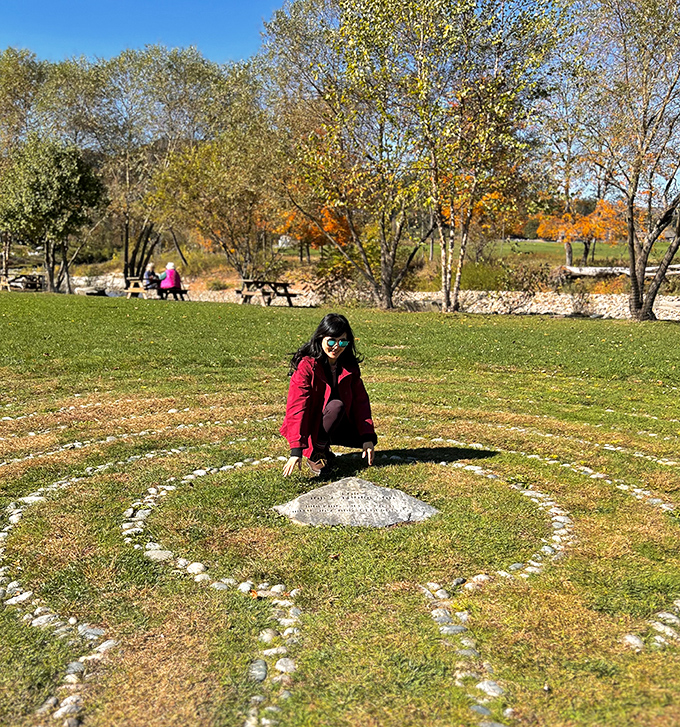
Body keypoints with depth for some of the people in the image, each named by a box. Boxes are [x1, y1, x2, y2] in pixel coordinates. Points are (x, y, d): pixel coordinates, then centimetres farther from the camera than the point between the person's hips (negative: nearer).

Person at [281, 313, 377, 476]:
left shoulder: (349, 365, -3)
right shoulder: (306, 365, -21)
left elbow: (360, 400, -6)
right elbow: (297, 407, -28)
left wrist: (368, 437, -19)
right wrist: (296, 450, -37)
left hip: (336, 425, 6)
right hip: (309, 425, -6)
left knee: (365, 438, -14)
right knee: (337, 405, -32)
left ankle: (324, 446, 11)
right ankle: (314, 453, -13)